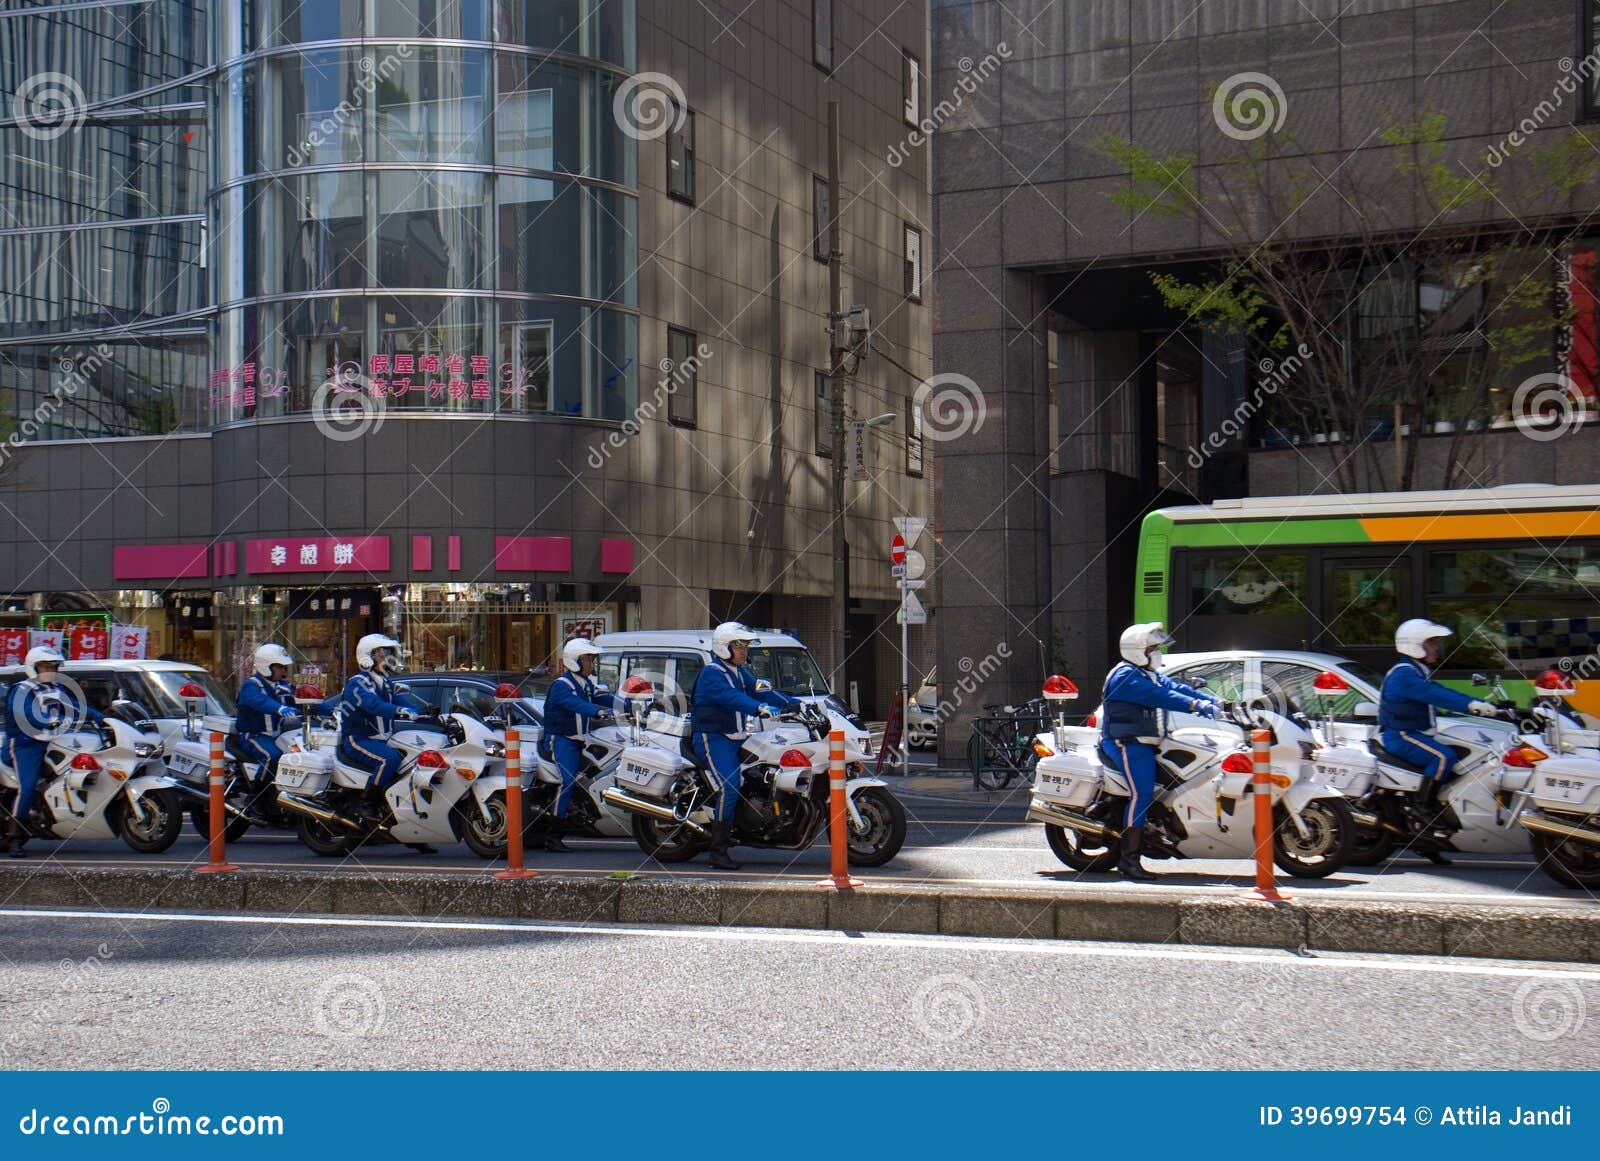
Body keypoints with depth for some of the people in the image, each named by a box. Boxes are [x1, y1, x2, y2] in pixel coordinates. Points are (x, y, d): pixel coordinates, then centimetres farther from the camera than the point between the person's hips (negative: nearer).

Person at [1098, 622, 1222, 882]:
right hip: (1126, 745, -11)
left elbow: (1175, 687, 11)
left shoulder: (1149, 674, 21)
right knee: (1142, 795, -20)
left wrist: (1211, 701, -2)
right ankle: (1129, 860, -21)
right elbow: (1158, 696, -25)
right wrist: (1196, 705, -33)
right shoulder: (1125, 676, -14)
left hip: (1143, 743, 11)